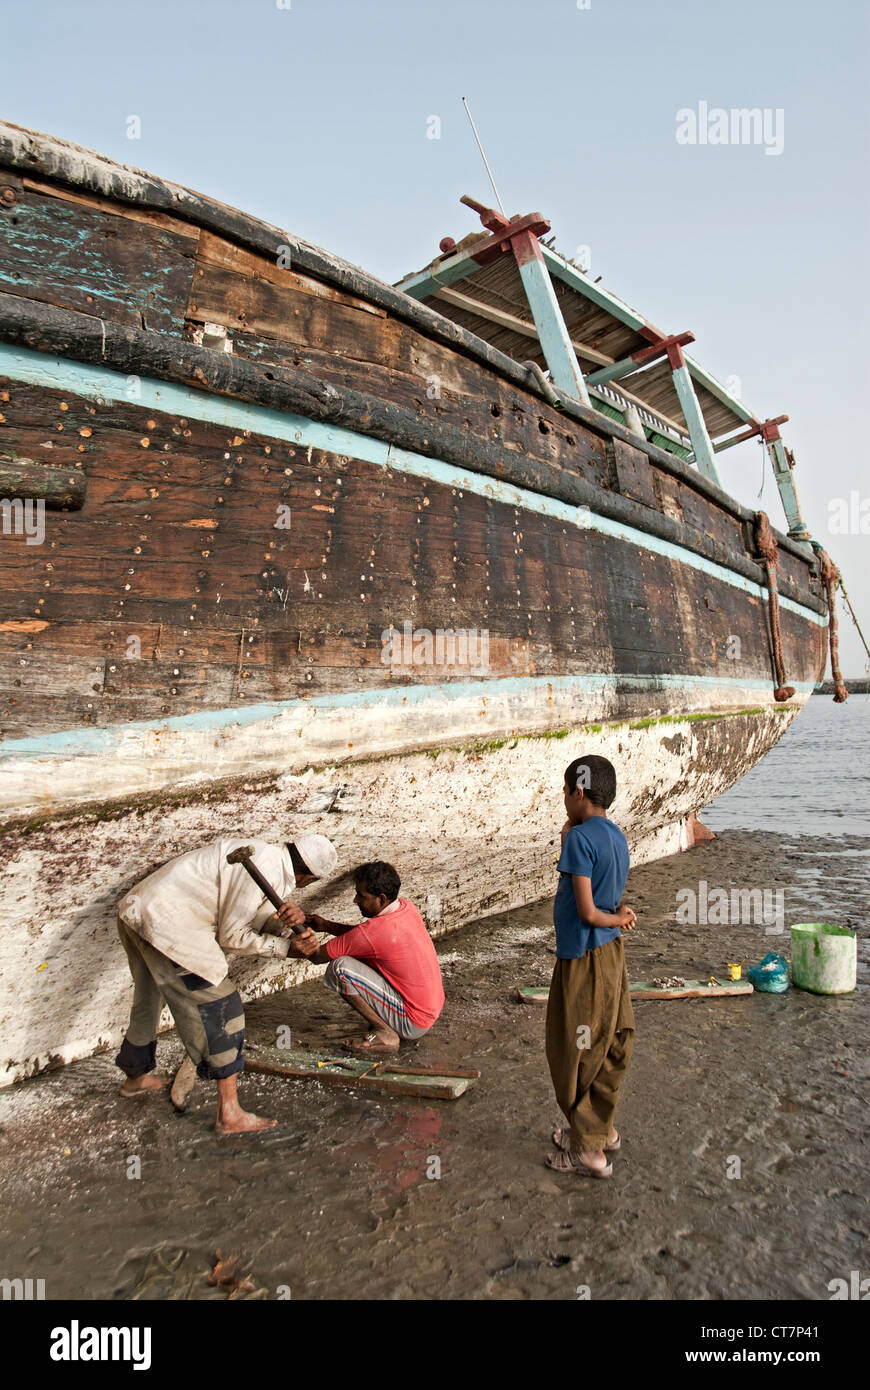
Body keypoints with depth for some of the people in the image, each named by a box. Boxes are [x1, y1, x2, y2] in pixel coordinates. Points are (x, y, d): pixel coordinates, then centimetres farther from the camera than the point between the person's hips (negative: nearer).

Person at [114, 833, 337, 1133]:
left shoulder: (268, 854, 11)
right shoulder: (264, 869, -19)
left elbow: (259, 922, 10)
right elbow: (232, 936, -13)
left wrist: (285, 918, -10)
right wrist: (285, 946, -4)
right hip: (165, 924, -10)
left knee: (148, 1003, 29)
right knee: (219, 1009, -4)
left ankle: (135, 1078, 52)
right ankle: (229, 1114, 1)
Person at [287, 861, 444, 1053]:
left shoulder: (374, 932, -26)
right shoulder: (405, 907, -2)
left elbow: (319, 956, -15)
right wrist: (326, 925, 7)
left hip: (414, 1022, -9)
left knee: (340, 968, -19)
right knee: (359, 952, 13)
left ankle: (385, 1035, -7)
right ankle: (386, 1024, 14)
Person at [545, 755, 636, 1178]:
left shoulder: (581, 838, -21)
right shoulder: (616, 836, 6)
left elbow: (587, 912, -22)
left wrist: (616, 918, -4)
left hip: (583, 959, -9)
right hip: (611, 952, 9)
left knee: (575, 1053, 5)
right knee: (609, 1047, 20)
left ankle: (589, 1151, 16)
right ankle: (603, 1129, 36)